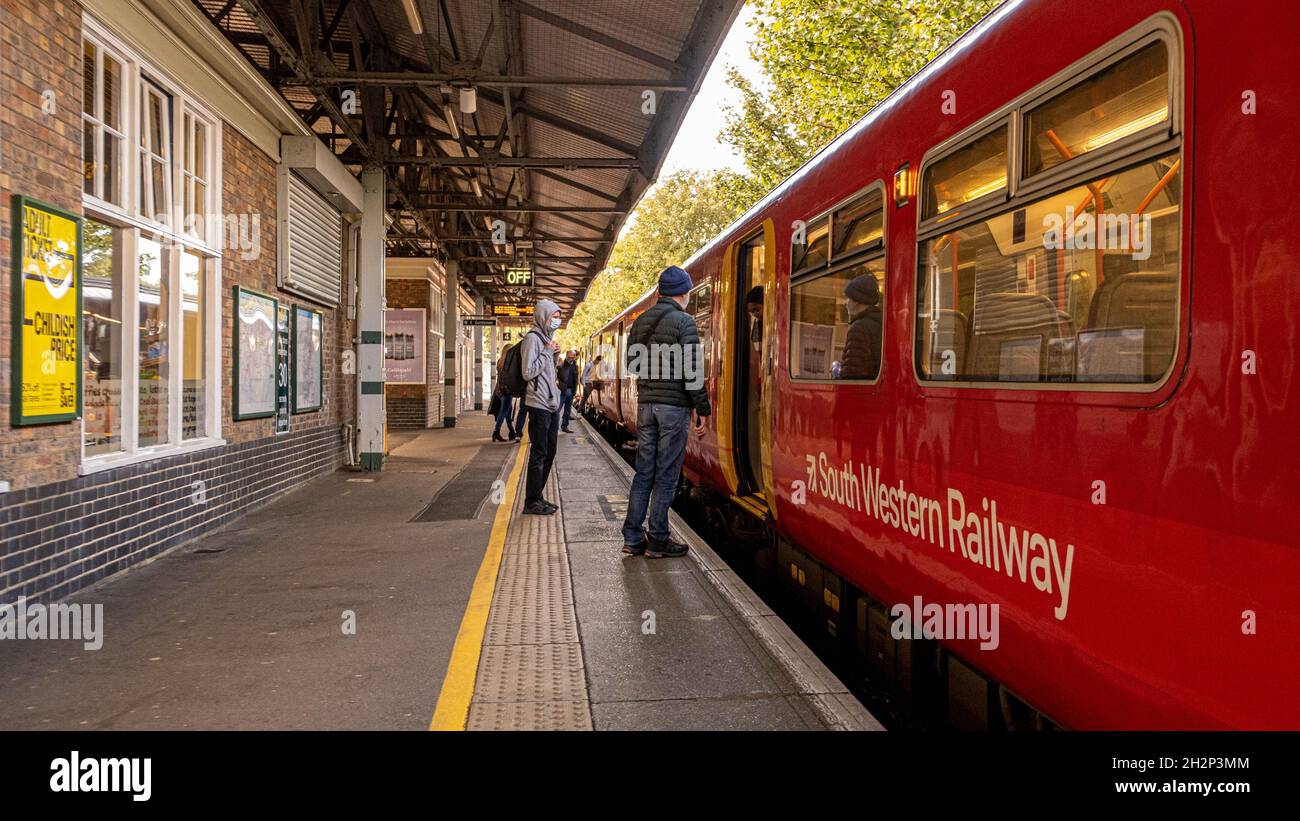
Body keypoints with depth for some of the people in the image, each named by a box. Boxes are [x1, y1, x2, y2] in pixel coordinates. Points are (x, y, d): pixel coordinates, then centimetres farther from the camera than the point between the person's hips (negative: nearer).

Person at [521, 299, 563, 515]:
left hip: (551, 405, 10)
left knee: (549, 452, 13)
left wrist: (554, 355, 11)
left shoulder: (546, 338, 18)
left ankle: (537, 497, 21)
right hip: (539, 406, -10)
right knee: (539, 454, -6)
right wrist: (547, 352, -16)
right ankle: (532, 502, 1)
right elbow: (528, 372, -19)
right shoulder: (532, 338, -10)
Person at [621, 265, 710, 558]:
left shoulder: (640, 322, 11)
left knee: (644, 472, 10)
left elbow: (631, 364, 16)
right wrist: (702, 409, -10)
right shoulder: (683, 321, -9)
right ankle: (658, 541, 6)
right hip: (674, 406, -6)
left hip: (645, 404, 6)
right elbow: (692, 370, -14)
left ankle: (632, 537, 12)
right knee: (666, 476, 0)